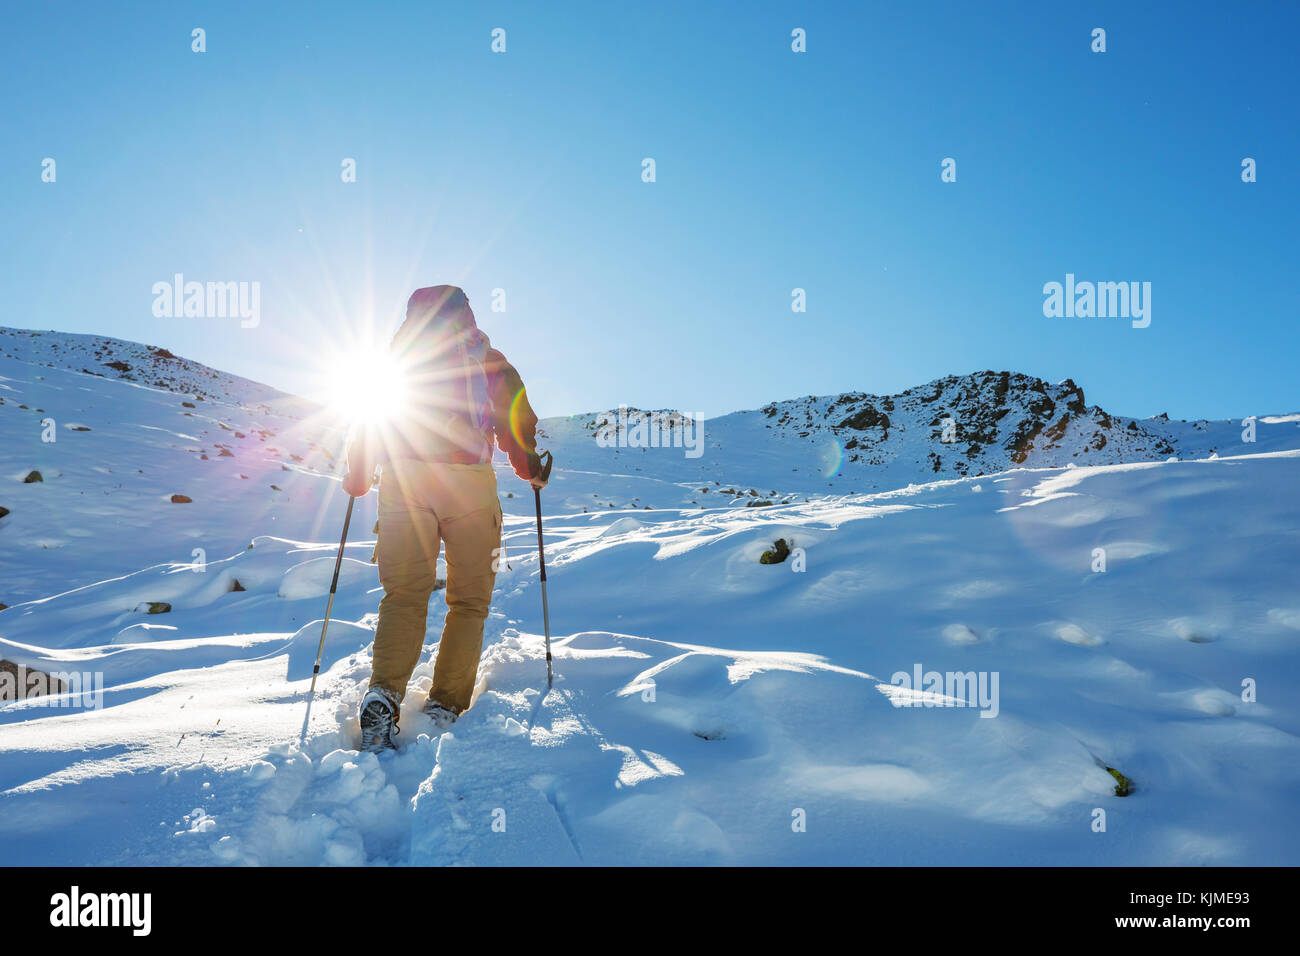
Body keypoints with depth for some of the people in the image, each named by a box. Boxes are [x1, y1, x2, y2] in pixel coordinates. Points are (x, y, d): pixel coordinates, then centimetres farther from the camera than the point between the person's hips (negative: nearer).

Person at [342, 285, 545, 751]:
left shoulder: (393, 357, 17)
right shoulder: (488, 360, 13)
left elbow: (367, 419, 16)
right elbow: (516, 417, 7)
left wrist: (357, 478, 27)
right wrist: (532, 469, 22)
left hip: (403, 479, 2)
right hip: (468, 482, -1)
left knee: (404, 594, 4)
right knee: (469, 600, 7)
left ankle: (384, 692, -17)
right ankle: (446, 705, -1)